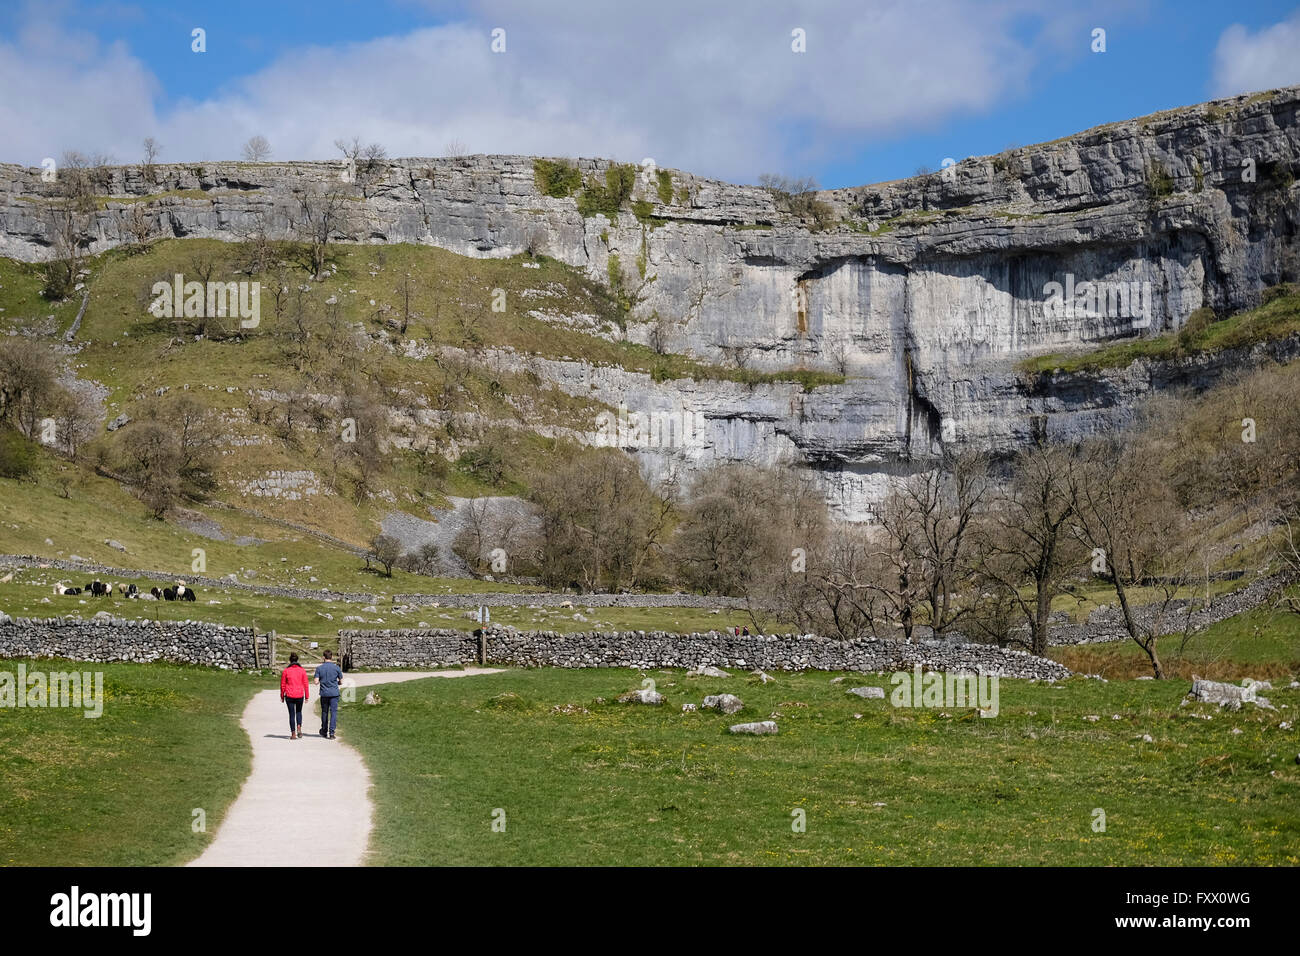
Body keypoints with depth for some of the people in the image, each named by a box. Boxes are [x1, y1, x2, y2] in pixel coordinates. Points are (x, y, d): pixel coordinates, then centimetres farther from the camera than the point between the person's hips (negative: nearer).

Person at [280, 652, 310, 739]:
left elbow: (282, 685, 0)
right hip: (300, 695, 1)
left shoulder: (285, 671, -4)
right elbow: (306, 684, -2)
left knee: (292, 714, 8)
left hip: (289, 696, -1)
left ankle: (293, 734, 7)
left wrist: (282, 696, 11)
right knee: (299, 712, 21)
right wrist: (307, 696, 5)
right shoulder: (302, 670, -2)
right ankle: (299, 728, 1)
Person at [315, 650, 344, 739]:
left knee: (324, 712, 16)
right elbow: (341, 680, 2)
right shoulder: (336, 667, -5)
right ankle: (331, 732, -9)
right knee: (333, 712, -1)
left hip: (324, 693, 2)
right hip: (334, 693, -2)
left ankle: (324, 731, 27)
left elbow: (316, 682, -7)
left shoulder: (319, 668, -3)